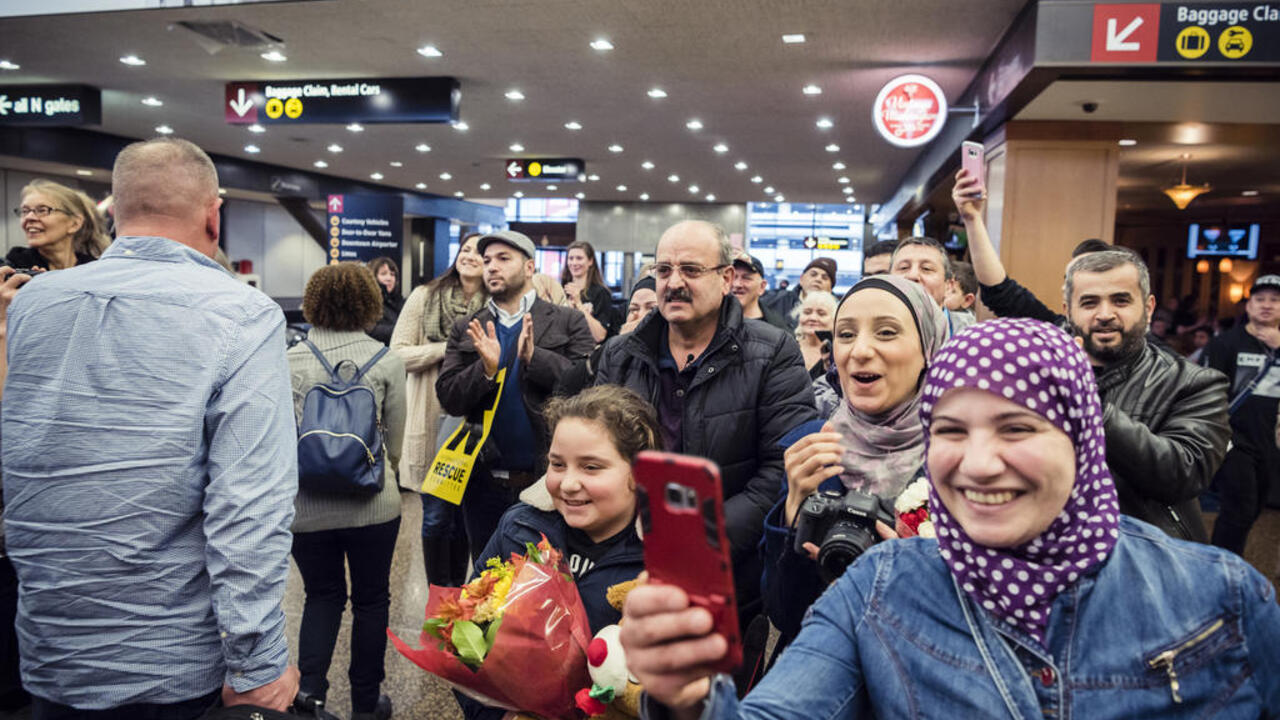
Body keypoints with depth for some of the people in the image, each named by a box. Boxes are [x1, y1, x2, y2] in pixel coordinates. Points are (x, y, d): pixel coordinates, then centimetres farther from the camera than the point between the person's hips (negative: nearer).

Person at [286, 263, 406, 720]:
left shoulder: (289, 361, -4)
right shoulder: (387, 362, -7)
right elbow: (395, 443, 1)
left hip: (306, 506, 1)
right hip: (372, 505, -1)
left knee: (321, 595, 20)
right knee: (371, 599, 15)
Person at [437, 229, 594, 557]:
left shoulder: (568, 322, 0)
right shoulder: (465, 330, 9)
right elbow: (448, 399, 1)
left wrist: (535, 356, -22)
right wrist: (485, 368, -17)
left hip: (548, 476, -3)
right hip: (486, 481, 3)